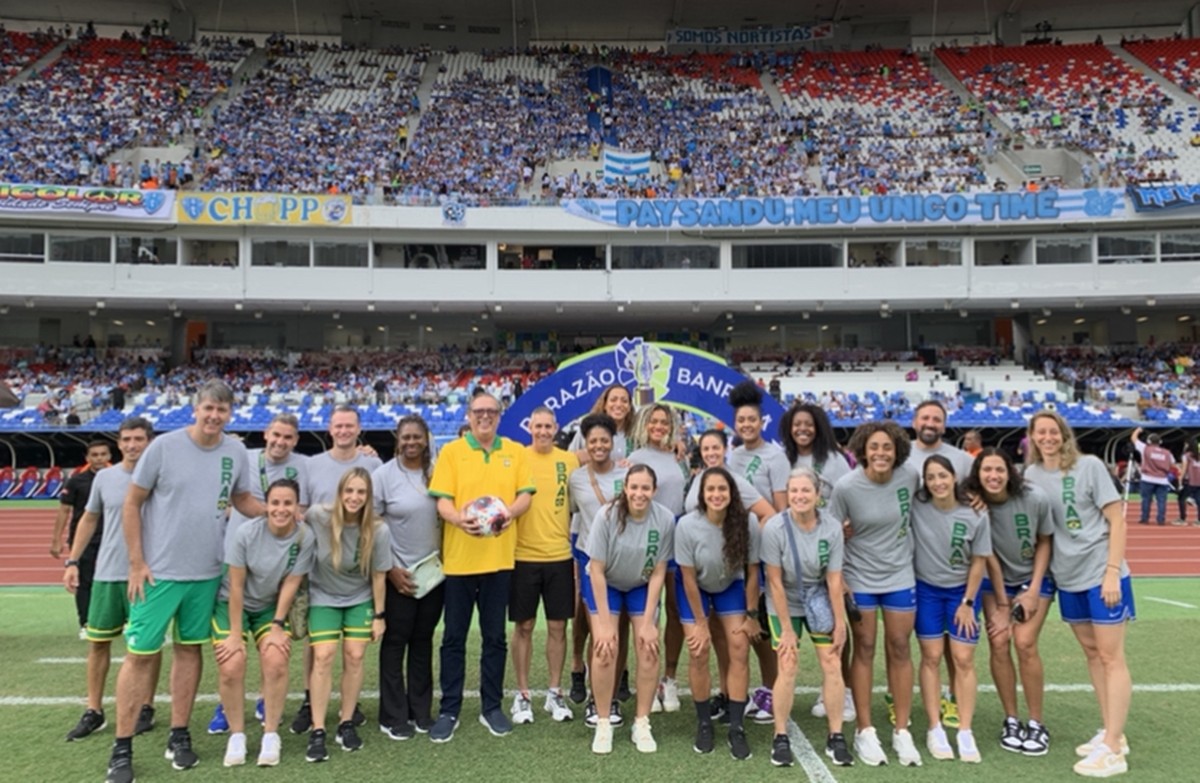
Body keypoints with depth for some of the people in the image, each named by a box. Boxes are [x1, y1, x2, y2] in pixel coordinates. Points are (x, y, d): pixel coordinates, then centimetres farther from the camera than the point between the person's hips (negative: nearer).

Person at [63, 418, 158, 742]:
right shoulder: (104, 477, 3)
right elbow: (89, 519, 14)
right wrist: (72, 561, 9)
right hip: (107, 573, 3)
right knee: (98, 641, 9)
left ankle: (146, 708, 19)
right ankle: (93, 711, 22)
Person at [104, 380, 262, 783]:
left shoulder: (236, 451, 0)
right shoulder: (164, 446, -11)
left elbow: (242, 499, 13)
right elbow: (132, 503, -5)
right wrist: (136, 563, -8)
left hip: (207, 572, 4)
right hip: (158, 571, -3)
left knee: (190, 648, 13)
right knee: (140, 653, 2)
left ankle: (179, 736, 26)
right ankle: (122, 748, 15)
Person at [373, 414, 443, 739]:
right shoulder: (383, 475, -6)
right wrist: (390, 569, -9)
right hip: (399, 574, -3)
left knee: (423, 640, 12)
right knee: (395, 642, 4)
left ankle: (421, 711, 23)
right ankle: (393, 717, 15)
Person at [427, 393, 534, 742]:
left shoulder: (515, 452, 7)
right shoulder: (451, 451, 1)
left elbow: (525, 494, 2)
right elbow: (442, 500, -6)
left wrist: (511, 511, -19)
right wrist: (459, 518, -26)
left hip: (500, 556, 2)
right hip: (459, 557, -1)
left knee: (495, 637, 10)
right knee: (454, 637, 6)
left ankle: (491, 707, 23)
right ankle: (449, 710, 17)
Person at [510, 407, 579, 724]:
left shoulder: (569, 460, 4)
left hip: (560, 555, 2)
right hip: (523, 555, -2)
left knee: (558, 626, 8)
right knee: (523, 626, 7)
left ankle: (555, 693, 23)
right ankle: (522, 694, 21)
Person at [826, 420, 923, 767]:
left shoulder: (910, 475, -11)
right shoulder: (846, 487, -18)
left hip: (900, 576, 2)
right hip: (859, 578, -2)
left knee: (900, 649, 7)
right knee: (864, 649, 5)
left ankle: (902, 731, 20)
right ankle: (865, 731, 17)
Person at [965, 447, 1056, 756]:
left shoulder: (1036, 499, -22)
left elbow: (1044, 543, -6)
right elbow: (988, 557, -13)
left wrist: (1033, 591, -10)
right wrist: (1002, 605, -10)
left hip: (1035, 578, -1)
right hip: (996, 581, 1)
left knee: (1024, 643, -13)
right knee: (998, 642, -9)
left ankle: (1037, 724, 3)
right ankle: (1011, 721, 7)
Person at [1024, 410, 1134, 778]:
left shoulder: (1089, 466, -9)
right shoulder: (1030, 475, 4)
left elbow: (1117, 520, -9)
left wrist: (1112, 571, -16)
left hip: (1102, 573, -5)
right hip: (1068, 578, 5)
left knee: (1111, 656, -1)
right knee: (1092, 653, 14)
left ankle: (1112, 749, 3)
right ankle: (1111, 733, 27)